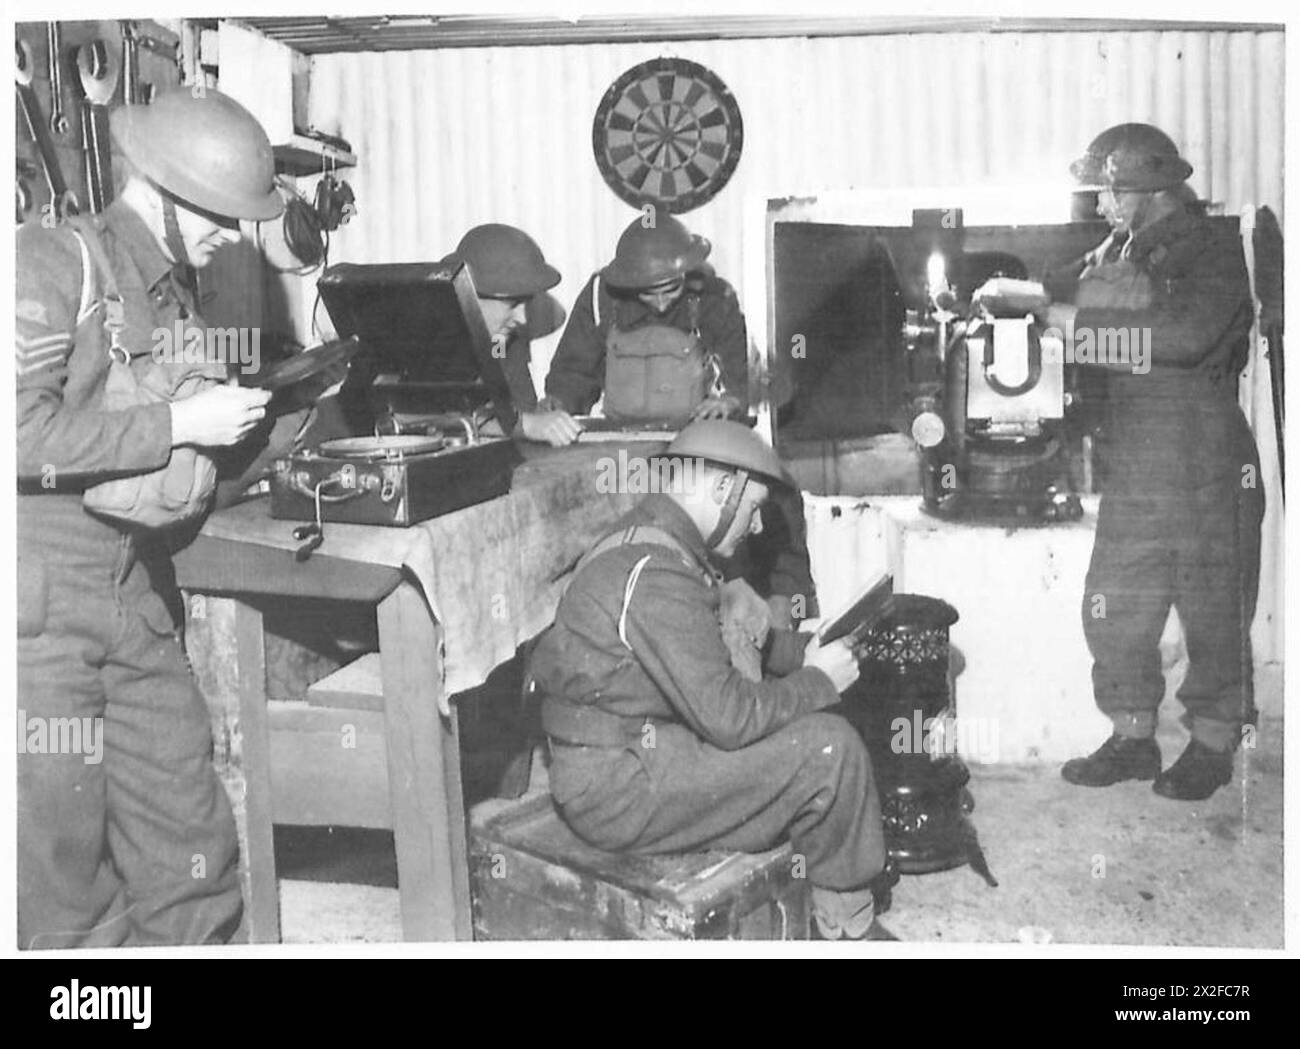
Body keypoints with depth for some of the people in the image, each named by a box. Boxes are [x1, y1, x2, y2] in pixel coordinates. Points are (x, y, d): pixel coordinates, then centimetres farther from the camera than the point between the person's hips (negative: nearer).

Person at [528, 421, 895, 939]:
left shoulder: (651, 539, 9)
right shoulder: (656, 573, -24)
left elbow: (707, 645, 22)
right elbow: (727, 717, -24)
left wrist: (800, 650, 11)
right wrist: (818, 680, -9)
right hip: (618, 789, -11)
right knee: (831, 748, -14)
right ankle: (849, 926, 11)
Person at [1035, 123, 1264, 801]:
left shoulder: (1212, 251, -9)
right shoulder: (1115, 253, 12)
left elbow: (1189, 334, -25)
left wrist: (1083, 323, -20)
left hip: (1206, 467, -6)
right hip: (1132, 467, 7)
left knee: (1213, 612, 6)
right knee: (1113, 609, 8)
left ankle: (1213, 745, 20)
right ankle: (1132, 738, 22)